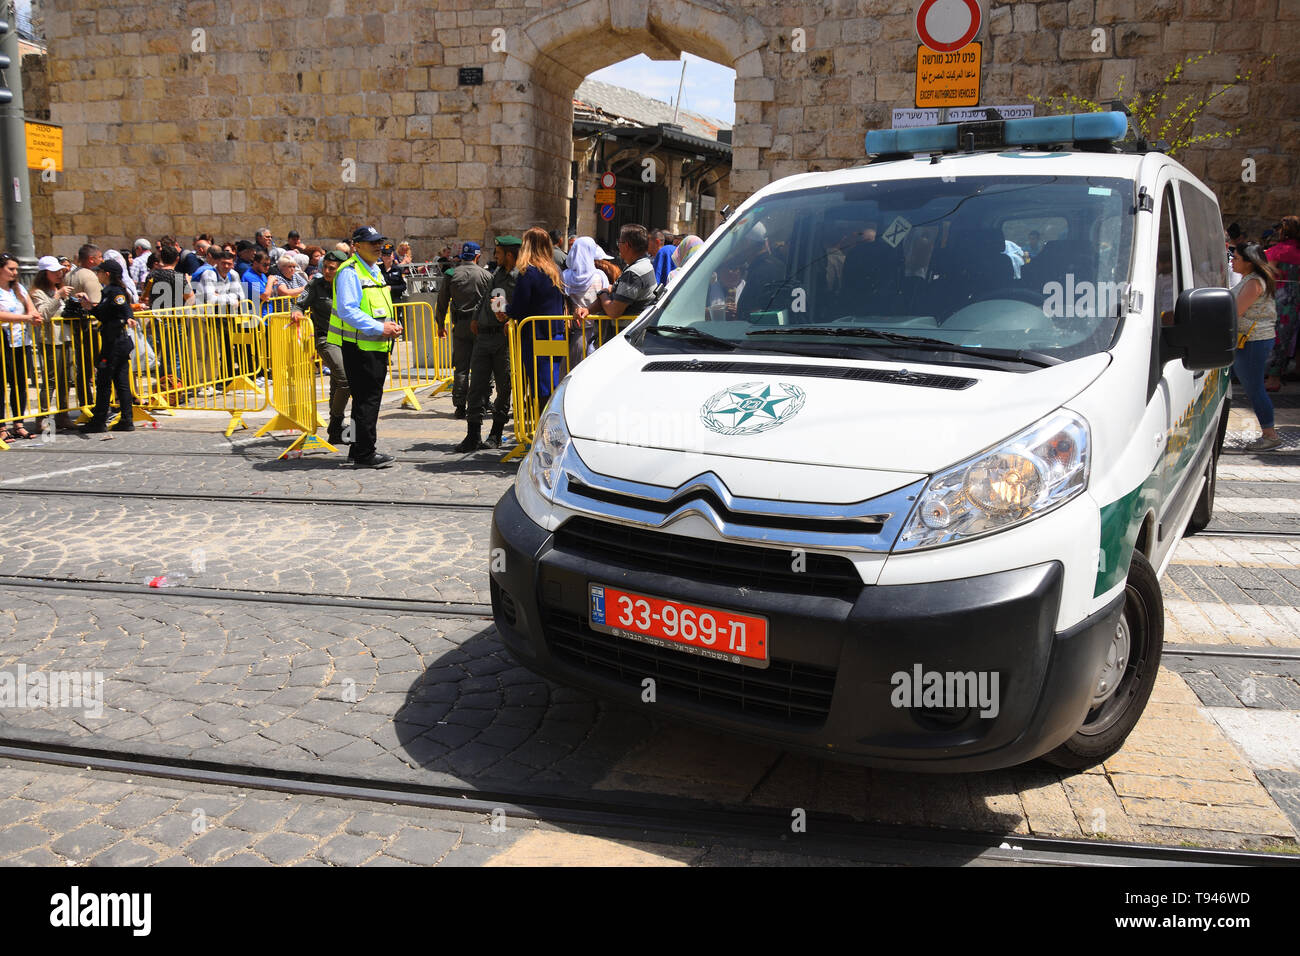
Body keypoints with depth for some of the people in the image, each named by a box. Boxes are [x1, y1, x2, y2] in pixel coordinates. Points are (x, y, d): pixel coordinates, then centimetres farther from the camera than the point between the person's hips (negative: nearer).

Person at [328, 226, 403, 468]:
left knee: (371, 398, 14)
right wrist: (379, 328, -23)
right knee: (366, 399, -8)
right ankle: (364, 454, -2)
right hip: (359, 346, -9)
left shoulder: (375, 271, 18)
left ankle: (358, 449, 23)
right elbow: (347, 310, -21)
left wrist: (391, 326, 10)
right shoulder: (349, 272, -12)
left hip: (377, 346, 9)